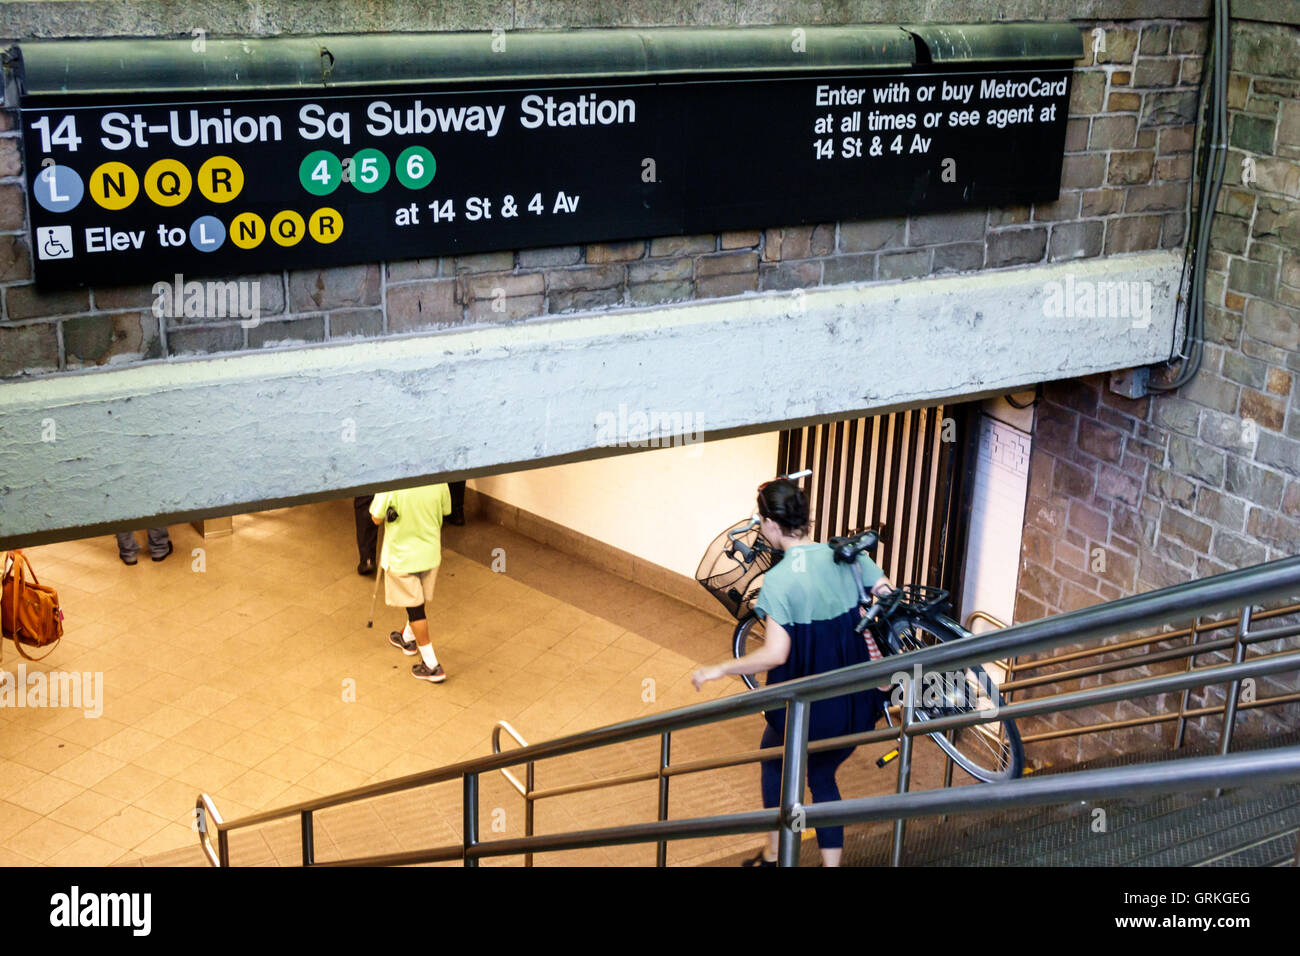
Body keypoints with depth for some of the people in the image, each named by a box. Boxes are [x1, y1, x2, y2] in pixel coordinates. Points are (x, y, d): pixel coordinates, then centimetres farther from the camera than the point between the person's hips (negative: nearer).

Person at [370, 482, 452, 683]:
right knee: (418, 600, 26)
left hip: (401, 557, -4)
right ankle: (408, 639, 50)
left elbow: (376, 519, -13)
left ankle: (432, 666, 12)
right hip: (430, 553, 4)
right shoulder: (439, 481, -16)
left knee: (414, 607, 8)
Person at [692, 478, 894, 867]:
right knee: (823, 776, 27)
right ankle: (831, 861, 27)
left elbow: (775, 654, -25)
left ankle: (773, 855, 36)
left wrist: (718, 670, -13)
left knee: (774, 757, 27)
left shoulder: (778, 579, -20)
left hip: (805, 708, -4)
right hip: (856, 707, 4)